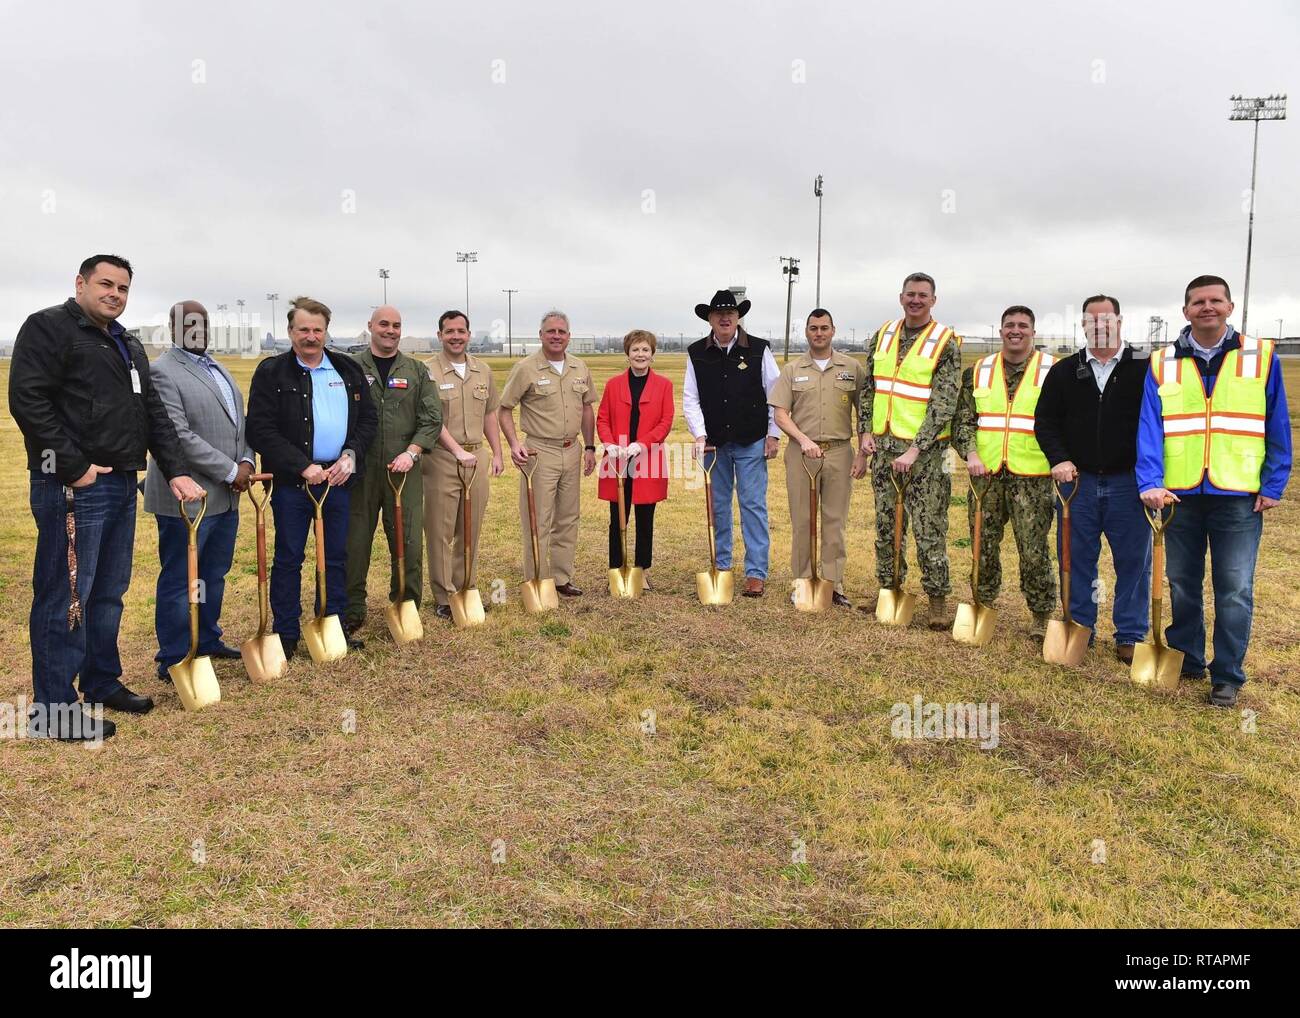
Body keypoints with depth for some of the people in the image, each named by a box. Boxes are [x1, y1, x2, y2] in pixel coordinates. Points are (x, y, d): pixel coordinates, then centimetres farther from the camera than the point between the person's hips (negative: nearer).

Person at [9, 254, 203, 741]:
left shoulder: (128, 345, 20)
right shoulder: (49, 327, -5)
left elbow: (154, 413, 17)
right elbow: (28, 400, -15)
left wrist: (176, 471, 6)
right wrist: (73, 467, -18)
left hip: (121, 485, 8)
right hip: (73, 488, -8)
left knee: (109, 593, 16)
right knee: (65, 598, -3)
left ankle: (103, 683, 29)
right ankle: (53, 710, 6)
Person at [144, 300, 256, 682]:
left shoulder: (217, 369, 17)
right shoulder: (162, 371, -11)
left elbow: (240, 422, 16)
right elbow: (179, 435, -19)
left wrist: (246, 461, -2)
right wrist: (229, 472, -17)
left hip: (226, 496, 8)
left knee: (214, 575, 19)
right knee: (179, 580, 2)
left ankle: (207, 640, 34)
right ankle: (173, 661, 12)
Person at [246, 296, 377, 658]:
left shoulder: (349, 370, 9)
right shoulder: (271, 372, -4)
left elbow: (368, 418, 10)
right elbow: (261, 431, -10)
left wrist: (351, 455, -7)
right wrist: (303, 467, -16)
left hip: (337, 478, 4)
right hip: (291, 481, -4)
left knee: (336, 557, 11)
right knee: (288, 559, 5)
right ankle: (286, 634, 16)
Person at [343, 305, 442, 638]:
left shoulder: (417, 371, 10)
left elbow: (432, 419, 5)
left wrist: (411, 452, -8)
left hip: (403, 470, 1)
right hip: (360, 470, -1)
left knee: (408, 543, 3)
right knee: (354, 542, 3)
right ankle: (352, 612, 16)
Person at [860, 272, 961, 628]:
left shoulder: (946, 343, -6)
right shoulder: (882, 336, 10)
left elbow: (944, 404, -13)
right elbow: (868, 388, 16)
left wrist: (915, 450, -18)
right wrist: (866, 432, 5)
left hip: (924, 449, -5)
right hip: (884, 445, 5)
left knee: (929, 528, -3)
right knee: (885, 523, 12)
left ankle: (937, 598, 8)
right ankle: (889, 588, 25)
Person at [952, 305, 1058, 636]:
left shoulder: (1053, 371, 4)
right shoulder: (978, 372, 10)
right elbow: (963, 419, 8)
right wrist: (971, 453, -8)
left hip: (1032, 476, -2)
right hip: (985, 473, 3)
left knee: (1034, 550, -1)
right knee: (983, 546, 10)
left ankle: (1042, 616, 15)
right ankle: (983, 606, 26)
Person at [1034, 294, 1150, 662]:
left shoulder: (1144, 368, 0)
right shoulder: (1064, 371, 6)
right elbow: (1045, 419, 7)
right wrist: (1059, 459, -7)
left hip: (1129, 481, -1)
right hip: (1077, 480, 2)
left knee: (1133, 560, 4)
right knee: (1077, 558, 7)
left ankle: (1131, 636, 16)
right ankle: (1080, 628, 21)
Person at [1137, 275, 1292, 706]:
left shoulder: (1262, 357, 2)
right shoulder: (1163, 364, 4)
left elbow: (1278, 428, 3)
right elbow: (1149, 427, -4)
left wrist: (1273, 486, -3)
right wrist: (1150, 483, -16)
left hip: (1239, 495, -1)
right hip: (1180, 494, 2)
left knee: (1234, 590, 1)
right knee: (1182, 584, 13)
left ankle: (1228, 675, 13)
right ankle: (1185, 659, 28)